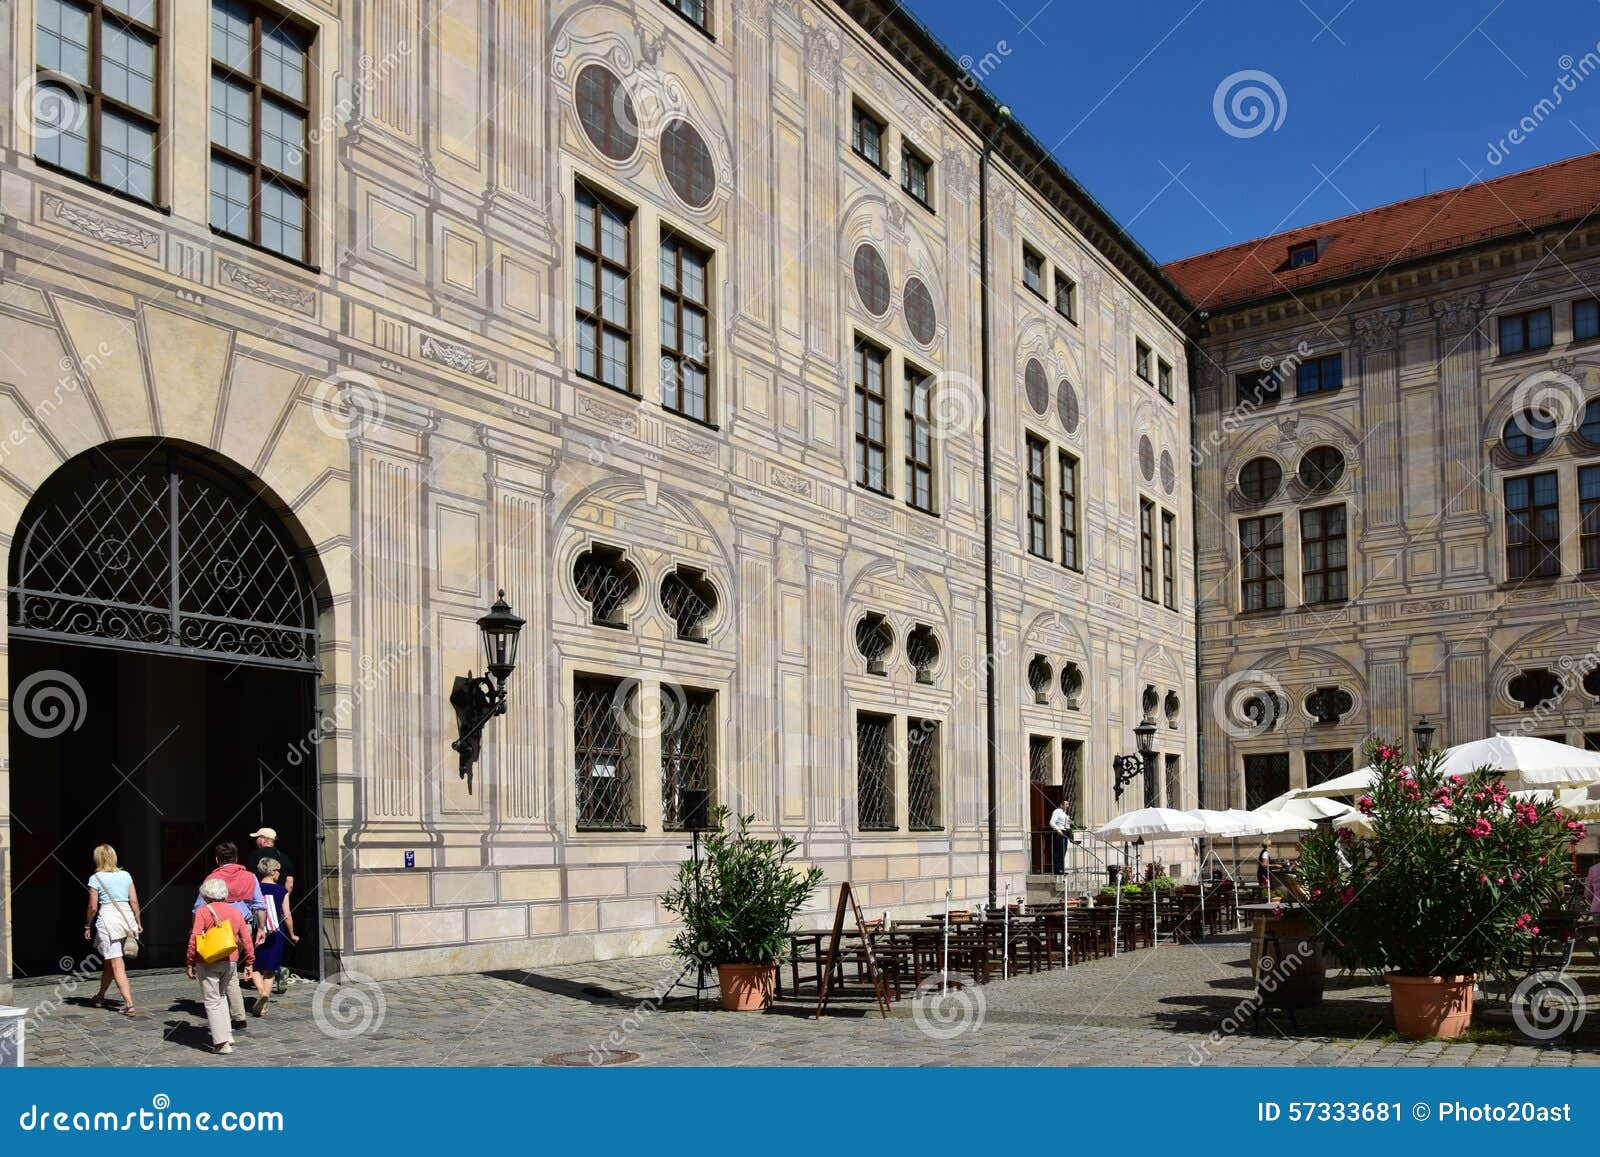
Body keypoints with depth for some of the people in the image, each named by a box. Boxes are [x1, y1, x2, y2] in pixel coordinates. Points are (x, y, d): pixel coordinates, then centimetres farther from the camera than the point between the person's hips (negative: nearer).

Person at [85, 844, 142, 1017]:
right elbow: (134, 901, 7)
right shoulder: (125, 875, 8)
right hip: (126, 917, 5)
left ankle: (129, 1005, -14)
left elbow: (93, 907, -4)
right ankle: (100, 998, 37)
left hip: (107, 918, -5)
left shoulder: (96, 878, -4)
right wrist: (138, 922, 15)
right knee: (109, 960, 22)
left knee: (117, 964, -6)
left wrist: (87, 926, 8)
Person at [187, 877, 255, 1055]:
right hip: (230, 961, 4)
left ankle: (222, 1042, -7)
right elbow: (247, 940, 10)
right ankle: (227, 1034, 19)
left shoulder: (202, 911, -4)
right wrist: (249, 963, 17)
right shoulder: (235, 911, 10)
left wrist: (189, 963, -3)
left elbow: (194, 939, -11)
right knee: (222, 996, 22)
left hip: (207, 962, -4)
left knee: (213, 1001, 0)